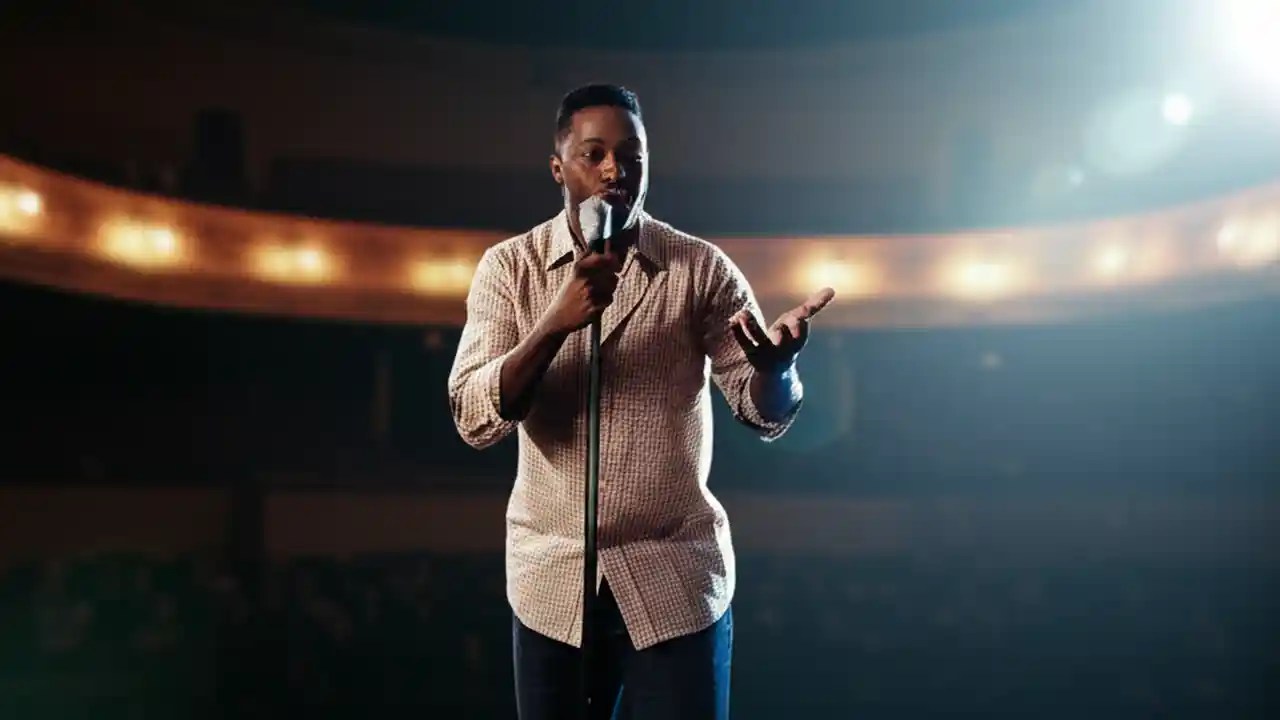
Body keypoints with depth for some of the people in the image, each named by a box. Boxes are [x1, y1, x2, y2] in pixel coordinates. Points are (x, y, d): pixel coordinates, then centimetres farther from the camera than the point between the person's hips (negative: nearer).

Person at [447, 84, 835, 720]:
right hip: (551, 579, 1)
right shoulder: (508, 268, -3)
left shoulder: (702, 269, -5)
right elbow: (475, 419, -12)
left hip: (677, 577, -1)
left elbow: (765, 412, -6)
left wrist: (776, 365, -29)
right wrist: (556, 322, -27)